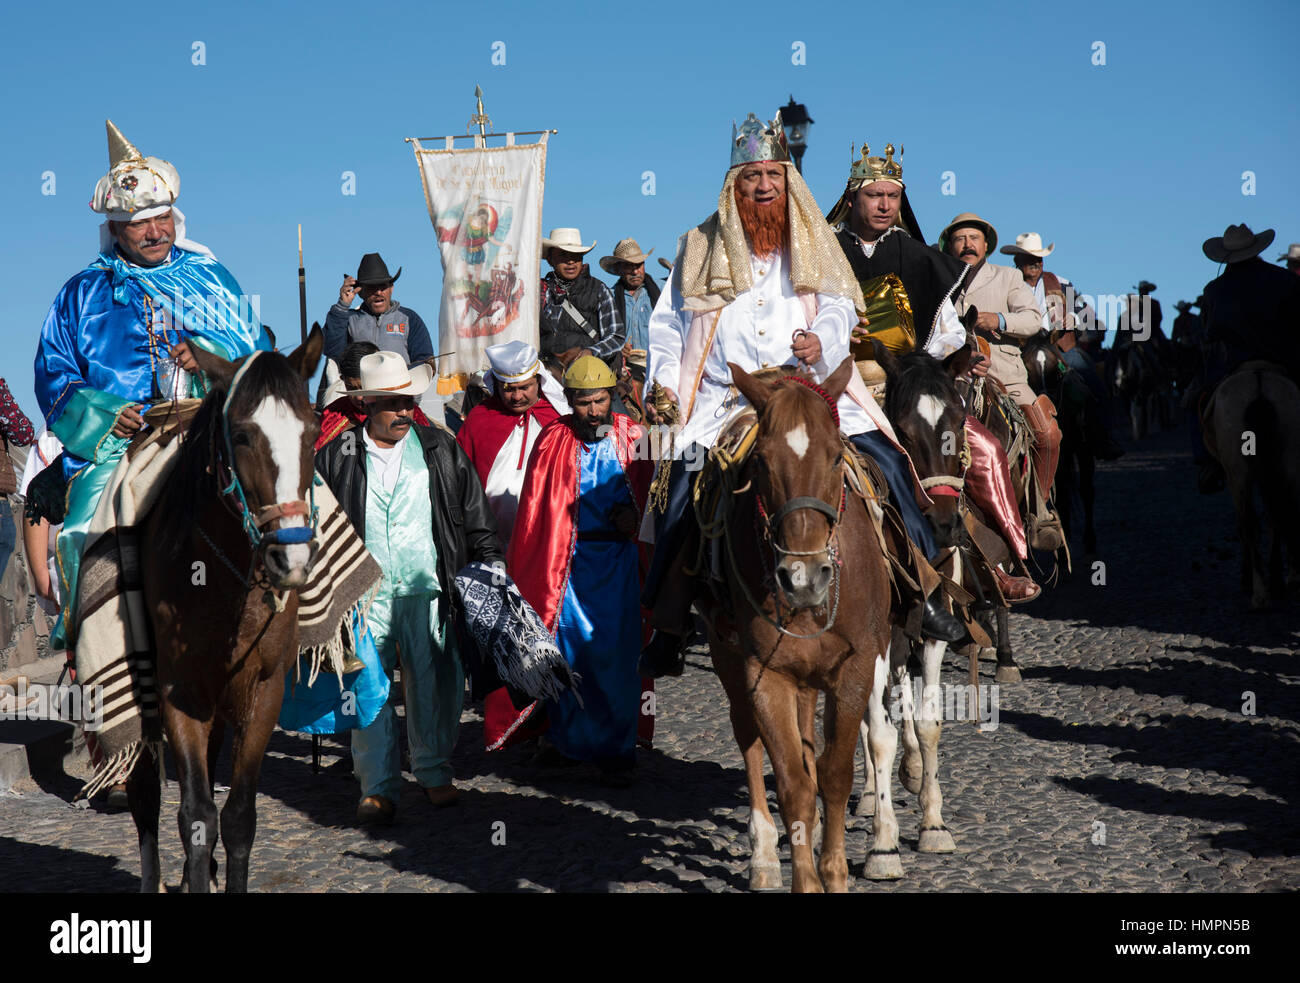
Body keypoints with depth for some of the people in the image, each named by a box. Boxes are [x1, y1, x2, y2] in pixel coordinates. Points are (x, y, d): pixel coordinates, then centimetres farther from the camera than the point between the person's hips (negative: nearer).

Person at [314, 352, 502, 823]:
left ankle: (434, 772, 23)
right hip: (365, 592, -1)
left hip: (428, 590, 1)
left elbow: (475, 513, 13)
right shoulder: (336, 457, 4)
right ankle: (378, 789, 1)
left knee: (434, 685, 6)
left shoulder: (440, 449, 8)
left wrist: (490, 563, 7)